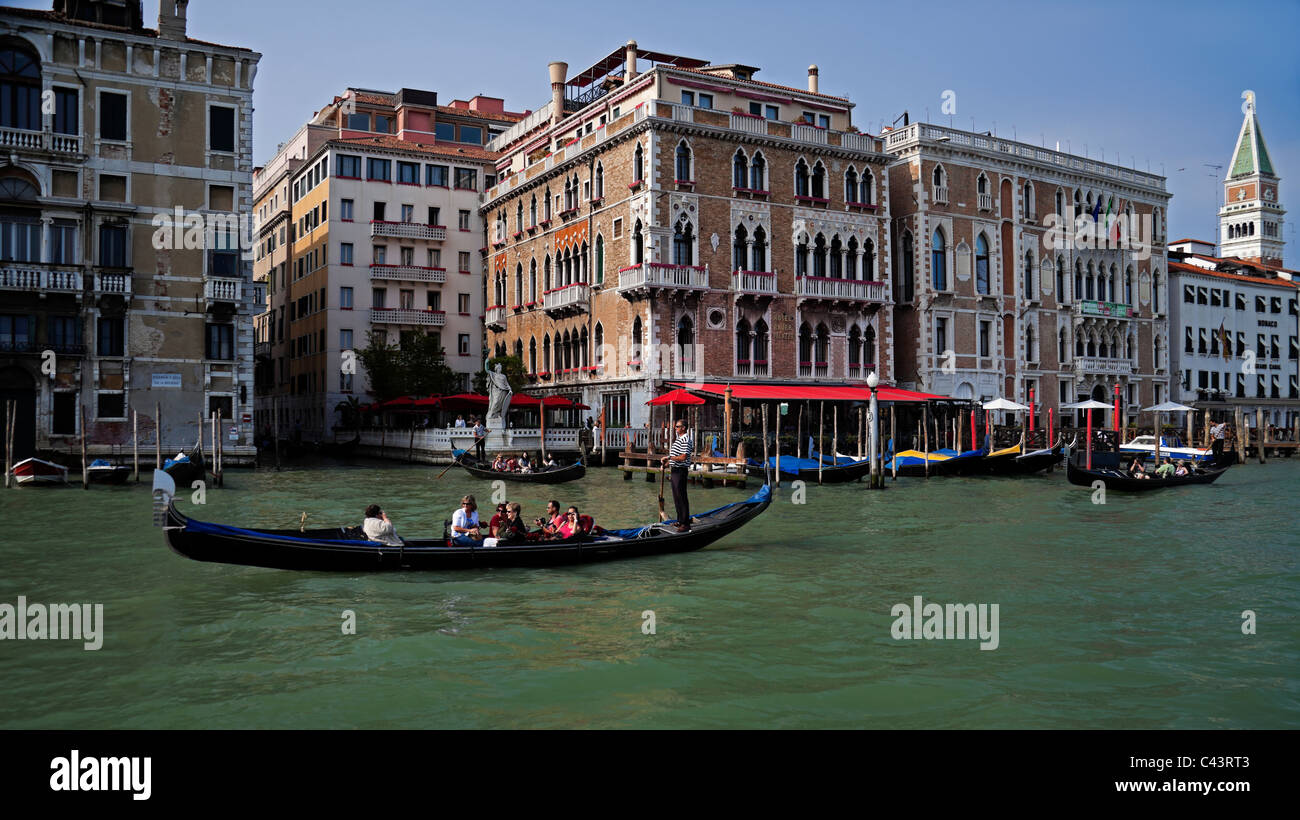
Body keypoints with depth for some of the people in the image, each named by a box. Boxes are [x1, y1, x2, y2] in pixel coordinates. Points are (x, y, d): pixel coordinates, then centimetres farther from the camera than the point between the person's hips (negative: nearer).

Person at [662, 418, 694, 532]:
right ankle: (680, 520, 25)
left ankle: (685, 524, -5)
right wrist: (667, 464, 11)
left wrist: (669, 458, -20)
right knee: (676, 497, 15)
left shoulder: (686, 440, -15)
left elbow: (683, 457, -23)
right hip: (675, 471, 10)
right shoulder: (678, 439, 17)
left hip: (681, 471, -10)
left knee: (682, 497, -8)